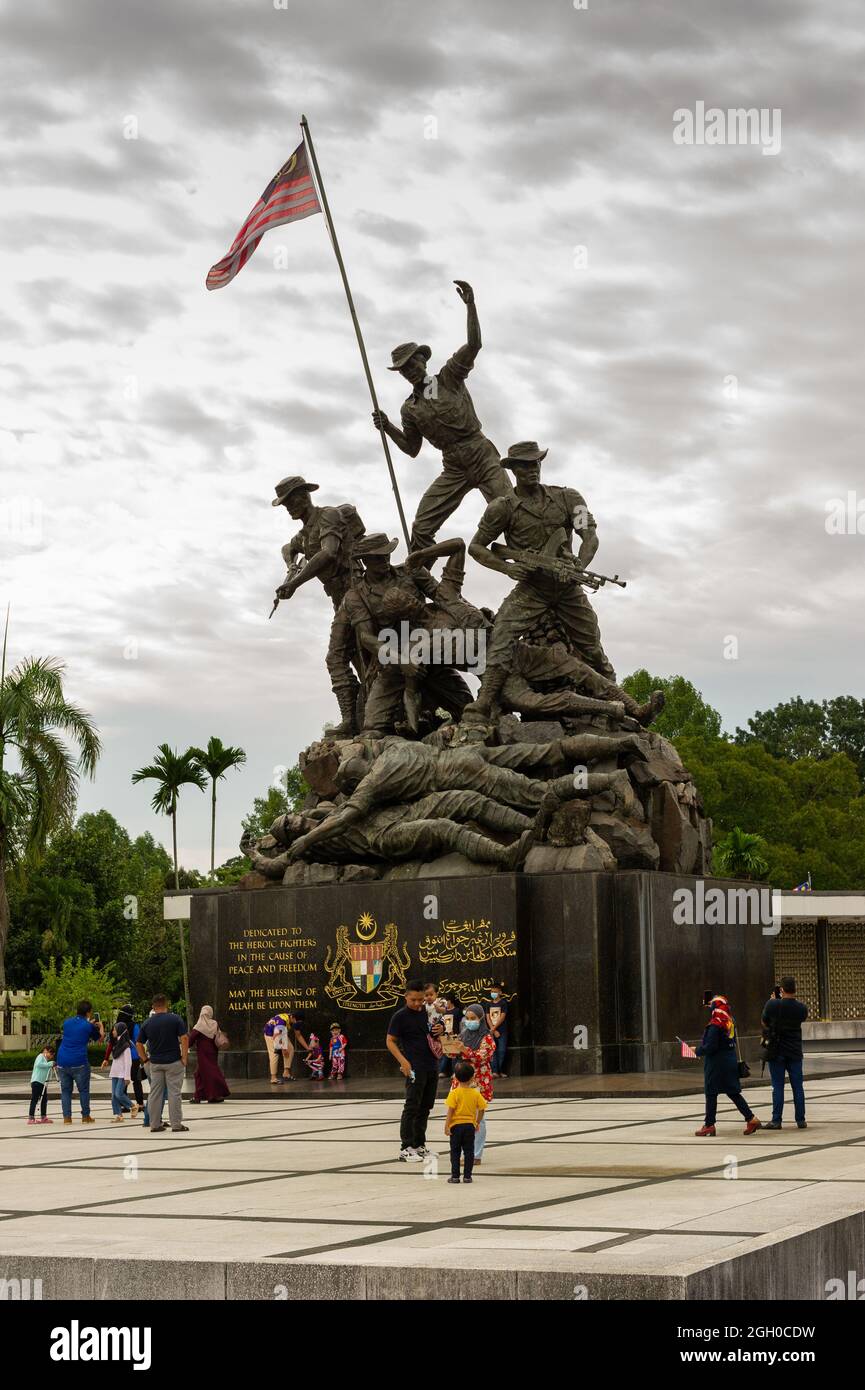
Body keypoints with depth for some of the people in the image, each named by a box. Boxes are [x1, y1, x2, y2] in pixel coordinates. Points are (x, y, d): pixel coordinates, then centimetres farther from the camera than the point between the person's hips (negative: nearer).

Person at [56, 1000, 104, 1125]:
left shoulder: (66, 1022, 9)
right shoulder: (89, 1026, -4)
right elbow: (100, 1038, 13)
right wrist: (101, 1026, 31)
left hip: (62, 1062, 4)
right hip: (79, 1063, -4)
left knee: (65, 1090, 11)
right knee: (84, 1090, 9)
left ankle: (67, 1117, 7)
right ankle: (85, 1116, 13)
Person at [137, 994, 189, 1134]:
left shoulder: (147, 1024, 3)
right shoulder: (175, 1019, -7)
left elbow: (139, 1044, 4)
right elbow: (184, 1038, -13)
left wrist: (145, 1059, 13)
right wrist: (184, 1057, -7)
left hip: (155, 1063, 3)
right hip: (174, 1062, -3)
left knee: (155, 1093, 9)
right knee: (174, 1093, 1)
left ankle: (155, 1125, 10)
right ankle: (176, 1125, 1)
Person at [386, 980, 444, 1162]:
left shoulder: (427, 1012, 11)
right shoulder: (400, 1016, -8)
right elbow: (390, 1041, -7)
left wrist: (440, 1030, 1)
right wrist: (403, 1061, -18)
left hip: (432, 1066, 7)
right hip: (415, 1068, -7)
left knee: (425, 1107, 12)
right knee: (412, 1107, -7)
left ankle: (419, 1145, 21)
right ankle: (406, 1148, -5)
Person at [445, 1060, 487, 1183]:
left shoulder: (454, 1093, -10)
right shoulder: (476, 1093, -1)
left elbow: (450, 1110, -14)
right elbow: (481, 1109, 1)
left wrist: (447, 1125, -11)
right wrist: (477, 1122, 16)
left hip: (456, 1125, -2)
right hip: (470, 1125, 2)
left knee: (455, 1151, 7)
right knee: (469, 1151, 9)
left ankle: (455, 1176, 5)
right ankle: (467, 1176, 8)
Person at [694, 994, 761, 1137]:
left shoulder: (715, 1025, -19)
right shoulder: (730, 1023, 7)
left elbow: (710, 1046, -22)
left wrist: (698, 1051, -5)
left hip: (716, 1063, -8)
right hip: (730, 1061, 8)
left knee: (711, 1094, 2)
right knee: (733, 1093, 13)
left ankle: (709, 1125, 6)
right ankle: (751, 1119, 7)